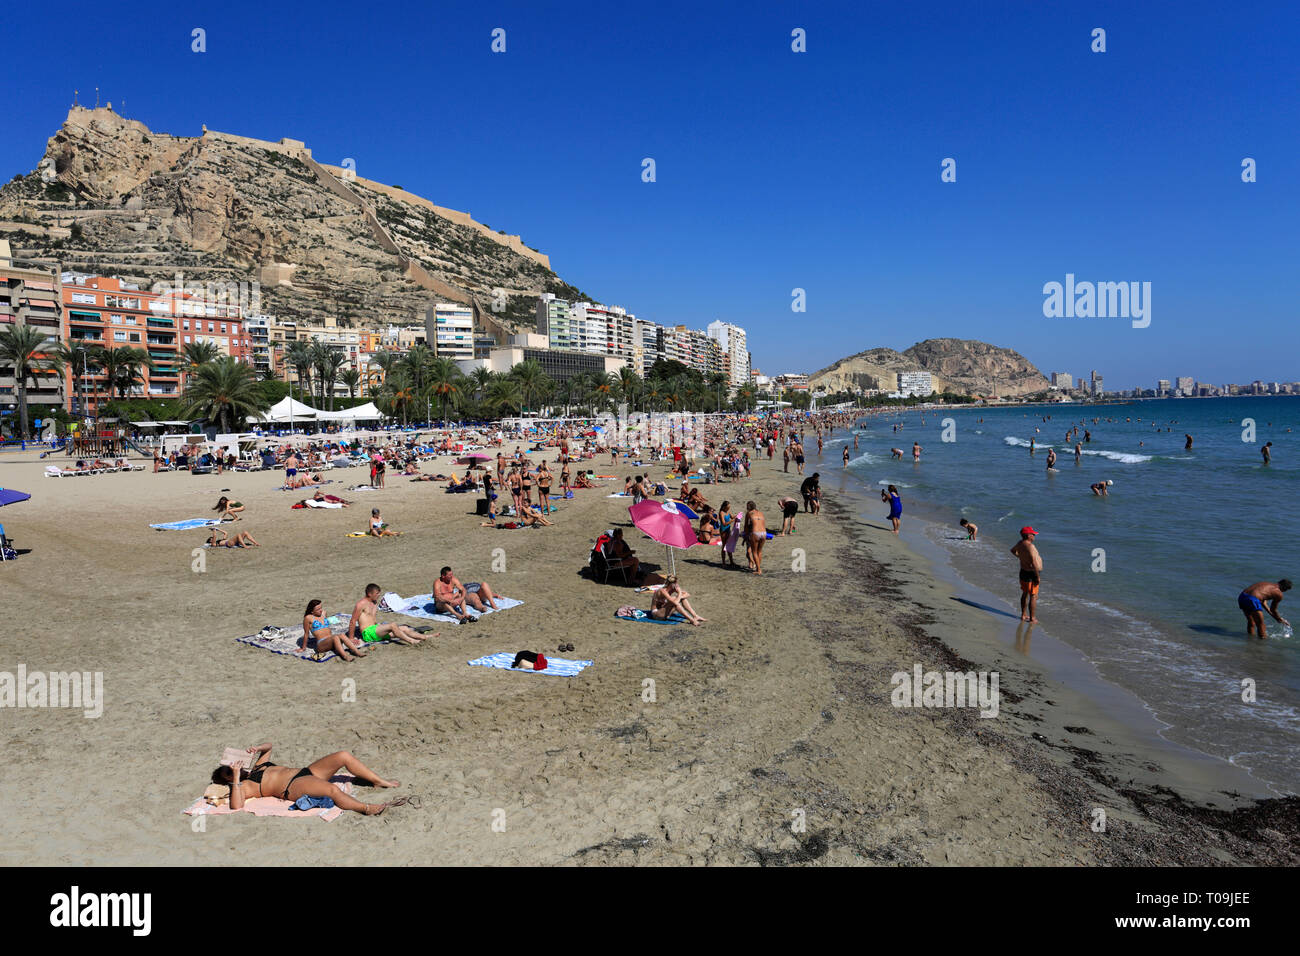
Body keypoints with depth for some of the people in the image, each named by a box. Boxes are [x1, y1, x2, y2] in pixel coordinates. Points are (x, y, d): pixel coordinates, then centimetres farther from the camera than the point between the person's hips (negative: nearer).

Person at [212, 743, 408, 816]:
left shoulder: (256, 766, 25)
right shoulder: (245, 786, 2)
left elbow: (269, 746, 38)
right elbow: (236, 806, -18)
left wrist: (258, 749, 17)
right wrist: (236, 781, -16)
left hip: (304, 771, 9)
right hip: (293, 787, -9)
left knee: (343, 756, -10)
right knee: (332, 790, -39)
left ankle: (380, 782, -6)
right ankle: (368, 808, -40)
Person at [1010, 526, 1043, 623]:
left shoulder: (1020, 543, 0)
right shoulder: (1030, 546, -27)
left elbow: (1013, 550, 23)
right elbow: (1034, 563, -31)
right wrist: (1038, 577, -23)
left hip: (1023, 571, 8)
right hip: (1031, 574, -8)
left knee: (1025, 594, 20)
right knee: (1033, 596, 2)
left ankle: (1023, 615, 30)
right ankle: (1032, 618, 8)